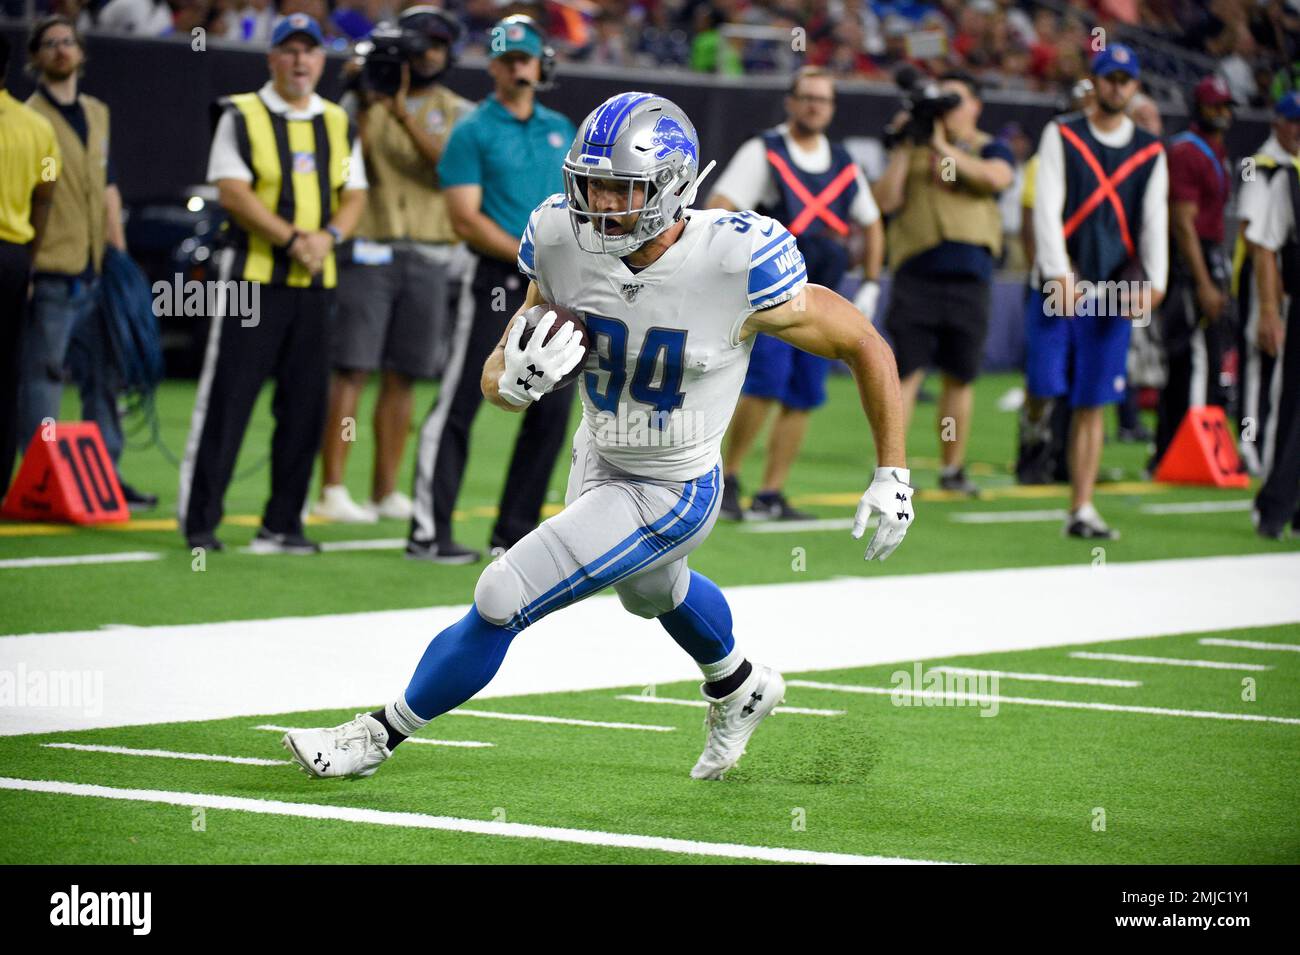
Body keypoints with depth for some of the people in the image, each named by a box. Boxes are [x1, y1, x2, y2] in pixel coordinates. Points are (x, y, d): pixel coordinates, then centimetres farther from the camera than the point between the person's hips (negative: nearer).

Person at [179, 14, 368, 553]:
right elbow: (232, 191, -10)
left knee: (305, 406, 4)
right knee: (227, 400, -6)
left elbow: (354, 196, 11)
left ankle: (283, 524, 11)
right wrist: (291, 238, -18)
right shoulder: (241, 116, -1)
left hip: (316, 284, 5)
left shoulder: (338, 124, 14)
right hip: (252, 274, -5)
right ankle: (199, 519, -1)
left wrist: (328, 236, -10)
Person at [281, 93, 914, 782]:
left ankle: (381, 734, 14)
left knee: (501, 601, -10)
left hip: (671, 494, -6)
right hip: (597, 461, 6)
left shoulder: (737, 266, -32)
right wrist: (512, 382, -34)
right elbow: (498, 377, -9)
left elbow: (867, 347, -19)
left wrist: (893, 476, -17)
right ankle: (739, 690, 67)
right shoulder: (563, 242, -19)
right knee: (654, 591, 34)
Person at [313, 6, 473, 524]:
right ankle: (332, 490, -10)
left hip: (429, 259, 2)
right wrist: (366, 107, -16)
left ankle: (386, 491, 12)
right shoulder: (365, 102, 6)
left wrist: (404, 115, -19)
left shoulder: (457, 113, 9)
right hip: (369, 251, -2)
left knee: (401, 378, 6)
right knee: (352, 370, -8)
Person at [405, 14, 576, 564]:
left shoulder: (560, 130, 16)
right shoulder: (473, 131, -2)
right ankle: (428, 533, -6)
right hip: (497, 283, -6)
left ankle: (515, 531, 15)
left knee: (554, 409, 5)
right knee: (459, 405, -7)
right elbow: (465, 218, -10)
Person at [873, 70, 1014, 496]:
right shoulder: (912, 148, 11)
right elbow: (886, 200, 0)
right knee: (907, 373, -9)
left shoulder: (990, 149, 9)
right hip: (916, 274, -1)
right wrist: (902, 149, -7)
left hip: (969, 276, 1)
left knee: (960, 377, 9)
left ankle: (952, 468, 20)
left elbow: (997, 176, -14)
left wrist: (944, 149, -14)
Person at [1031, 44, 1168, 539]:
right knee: (1045, 384, -10)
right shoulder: (1061, 136, 3)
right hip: (1059, 284, -2)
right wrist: (1059, 274, -16)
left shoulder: (1150, 152, 10)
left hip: (1111, 293, 2)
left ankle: (1081, 511, 3)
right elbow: (1046, 209, -5)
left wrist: (1153, 283, -10)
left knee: (1092, 404, 1)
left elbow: (1154, 222, 5)